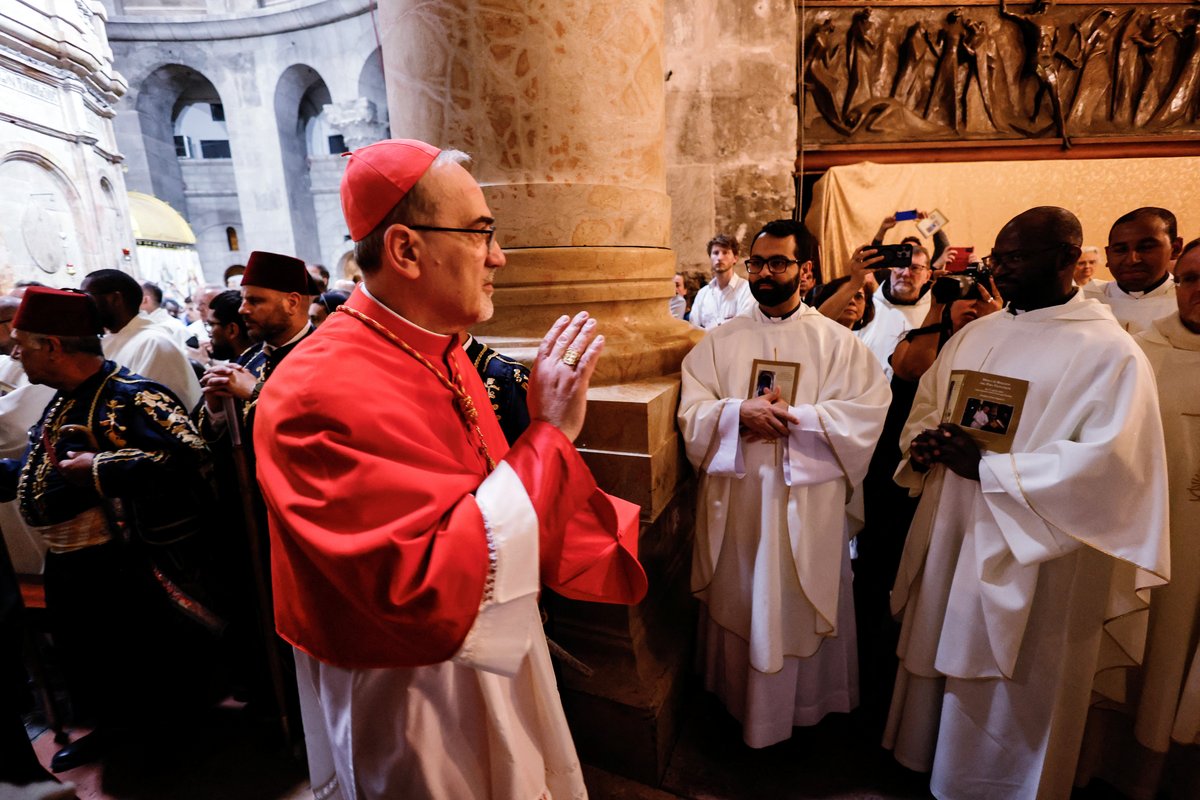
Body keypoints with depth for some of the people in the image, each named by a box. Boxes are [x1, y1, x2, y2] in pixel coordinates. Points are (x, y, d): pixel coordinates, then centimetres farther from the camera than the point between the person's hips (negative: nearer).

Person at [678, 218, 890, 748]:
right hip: (734, 498, 2)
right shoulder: (721, 341, 5)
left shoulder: (837, 342, 1)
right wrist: (741, 413, -20)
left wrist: (792, 416, -19)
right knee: (737, 602, 15)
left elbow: (868, 411, -9)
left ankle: (806, 705, 37)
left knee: (801, 607, 11)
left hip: (806, 500, -1)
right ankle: (738, 701, 38)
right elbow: (692, 412, -2)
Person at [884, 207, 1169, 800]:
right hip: (948, 535, 6)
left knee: (1011, 695, 12)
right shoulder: (975, 334, 8)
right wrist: (922, 442, -8)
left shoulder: (1110, 351, -10)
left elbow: (1107, 461, -19)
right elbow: (924, 405, 13)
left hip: (1031, 557, -5)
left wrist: (986, 467, -24)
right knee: (938, 659, 19)